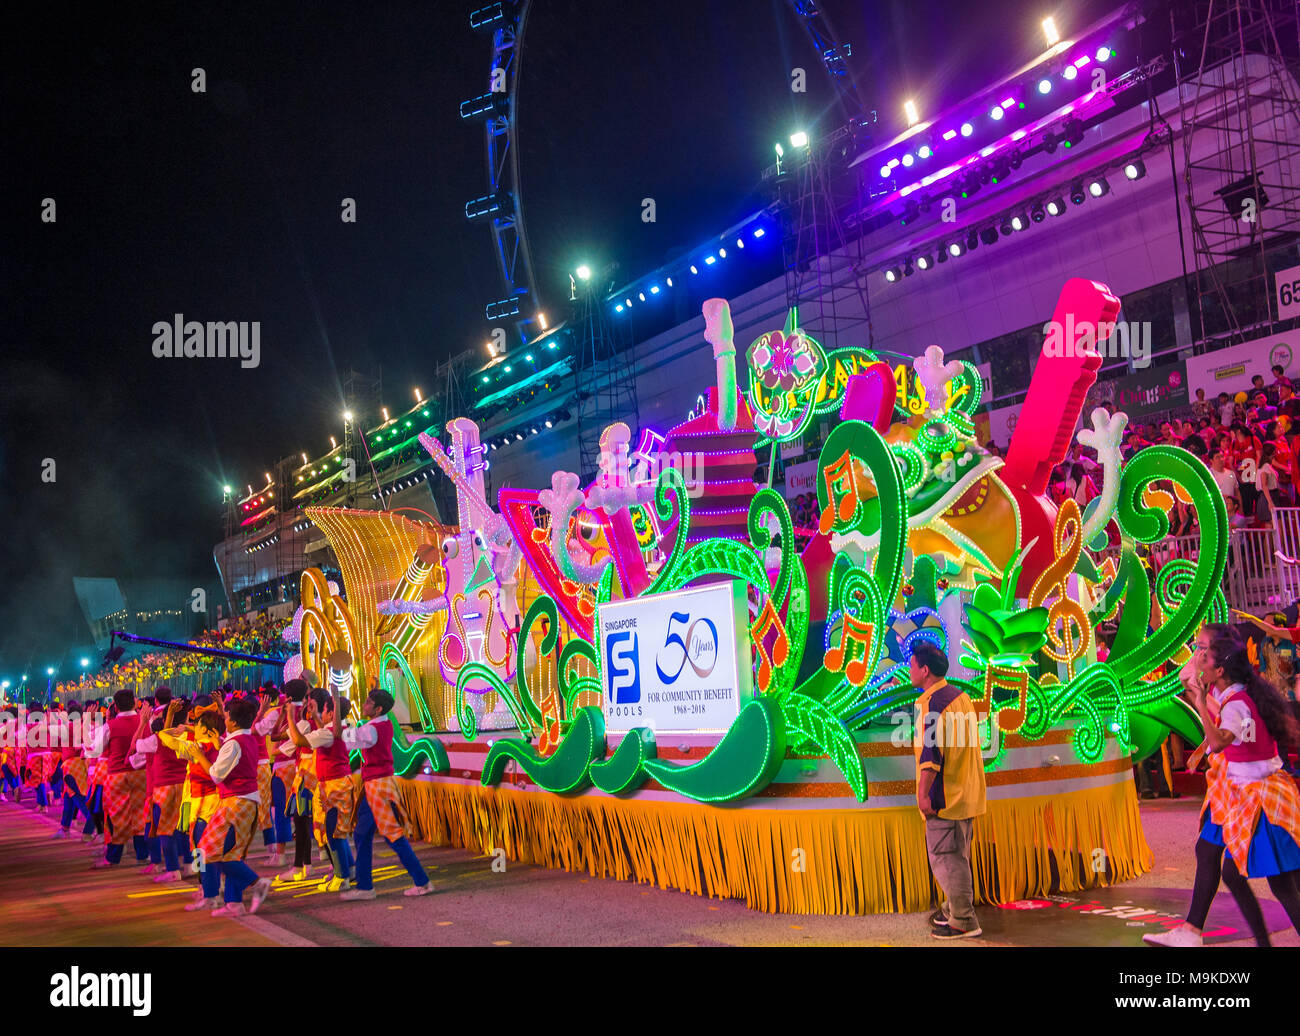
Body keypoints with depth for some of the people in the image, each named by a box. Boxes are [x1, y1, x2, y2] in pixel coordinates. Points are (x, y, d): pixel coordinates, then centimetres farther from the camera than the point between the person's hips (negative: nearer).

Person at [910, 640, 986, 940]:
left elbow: (931, 751, -23)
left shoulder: (933, 702, -17)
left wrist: (924, 793, -22)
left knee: (944, 857, -3)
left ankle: (963, 921, 0)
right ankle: (957, 909, 30)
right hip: (966, 792, 10)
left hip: (944, 797, -10)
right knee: (957, 856, 19)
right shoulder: (960, 696, 13)